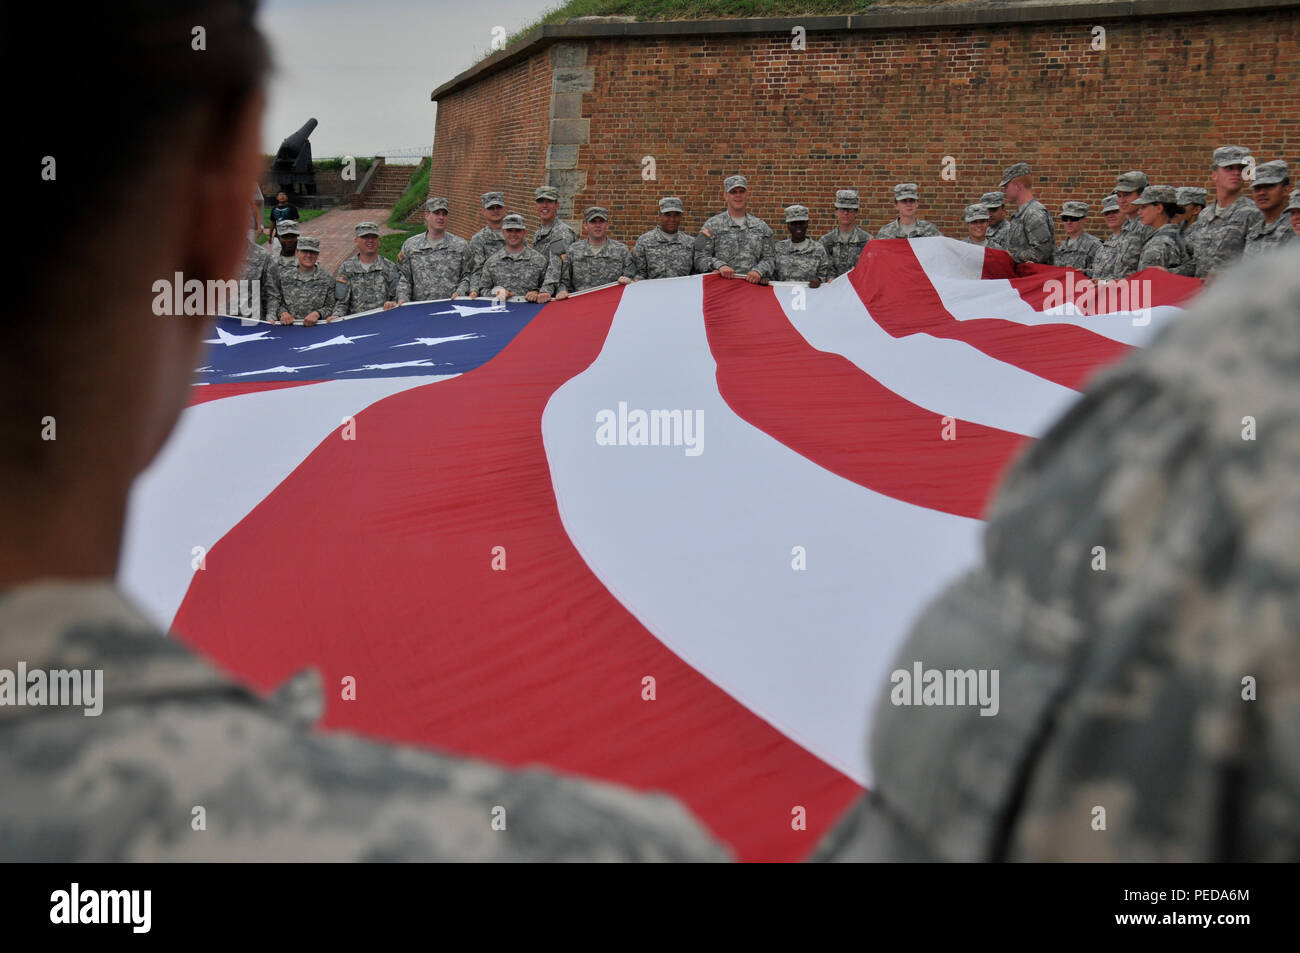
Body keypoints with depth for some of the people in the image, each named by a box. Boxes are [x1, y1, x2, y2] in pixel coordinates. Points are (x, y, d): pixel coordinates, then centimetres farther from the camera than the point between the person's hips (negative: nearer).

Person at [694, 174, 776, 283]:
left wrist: (758, 271, -8)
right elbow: (700, 259, 3)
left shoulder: (761, 226, 19)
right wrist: (719, 265, -15)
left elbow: (768, 258, 13)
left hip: (752, 285, 2)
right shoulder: (712, 225, 10)